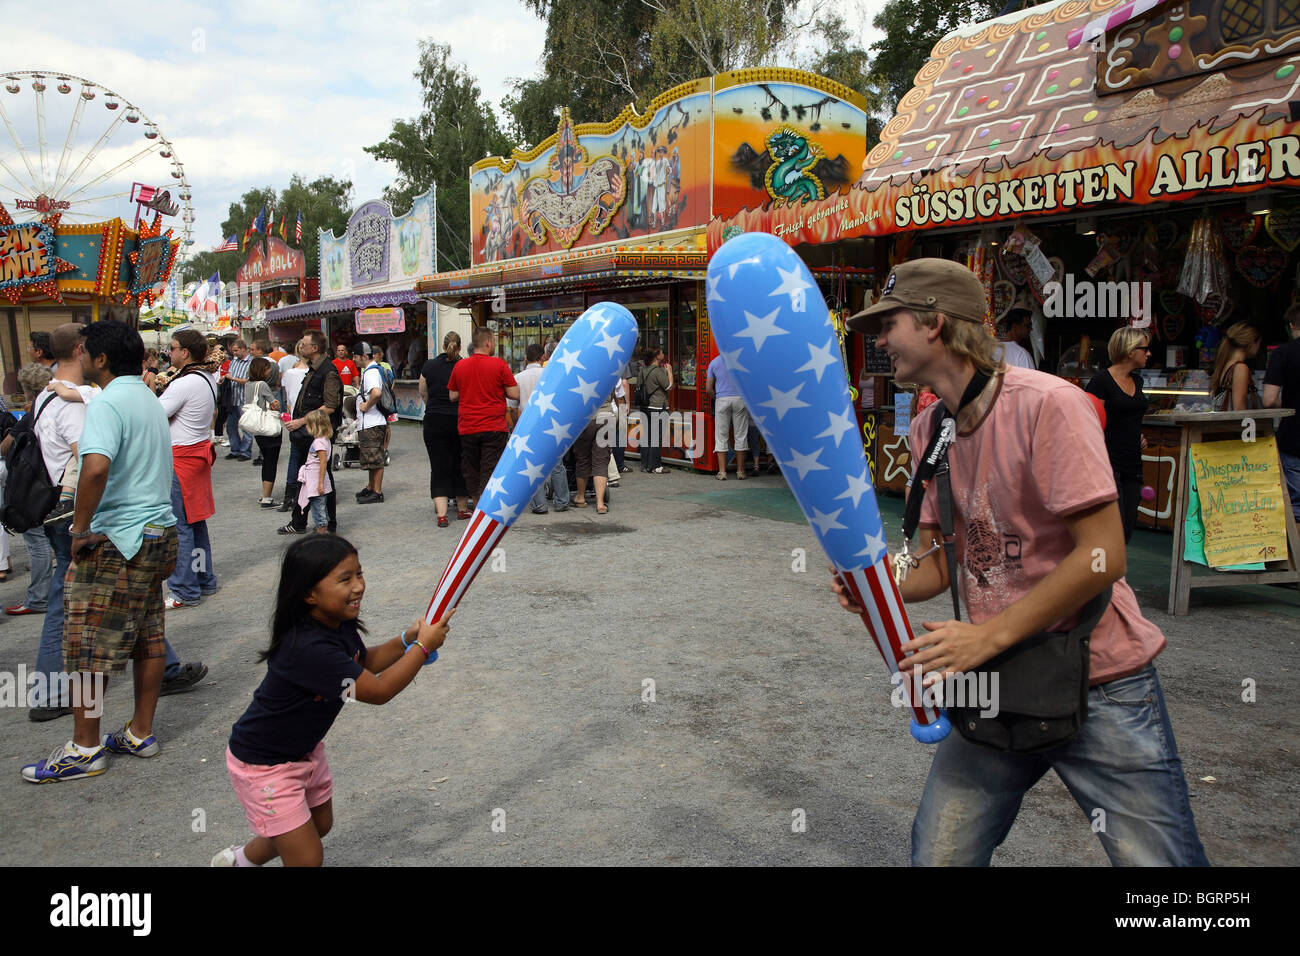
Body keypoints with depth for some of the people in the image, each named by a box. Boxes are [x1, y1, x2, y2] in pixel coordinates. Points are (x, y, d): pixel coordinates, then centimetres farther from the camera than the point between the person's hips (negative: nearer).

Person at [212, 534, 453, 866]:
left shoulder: (339, 623, -11)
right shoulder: (309, 648, -38)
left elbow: (365, 662, 9)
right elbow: (378, 691, -31)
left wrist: (406, 639, -7)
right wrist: (423, 646, -25)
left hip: (304, 748, 9)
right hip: (264, 763, -9)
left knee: (320, 824, 28)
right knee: (308, 857, -4)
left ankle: (238, 859, 52)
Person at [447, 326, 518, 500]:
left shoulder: (459, 366, 4)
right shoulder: (499, 365, -7)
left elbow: (452, 396, 9)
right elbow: (514, 394, -8)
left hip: (467, 429, 4)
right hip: (494, 427, -4)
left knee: (471, 471, 15)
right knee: (490, 472, -1)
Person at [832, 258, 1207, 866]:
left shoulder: (1048, 405, -17)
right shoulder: (927, 430, 7)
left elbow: (1102, 556, -20)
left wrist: (988, 636, -23)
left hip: (1101, 684, -6)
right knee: (937, 858, 6)